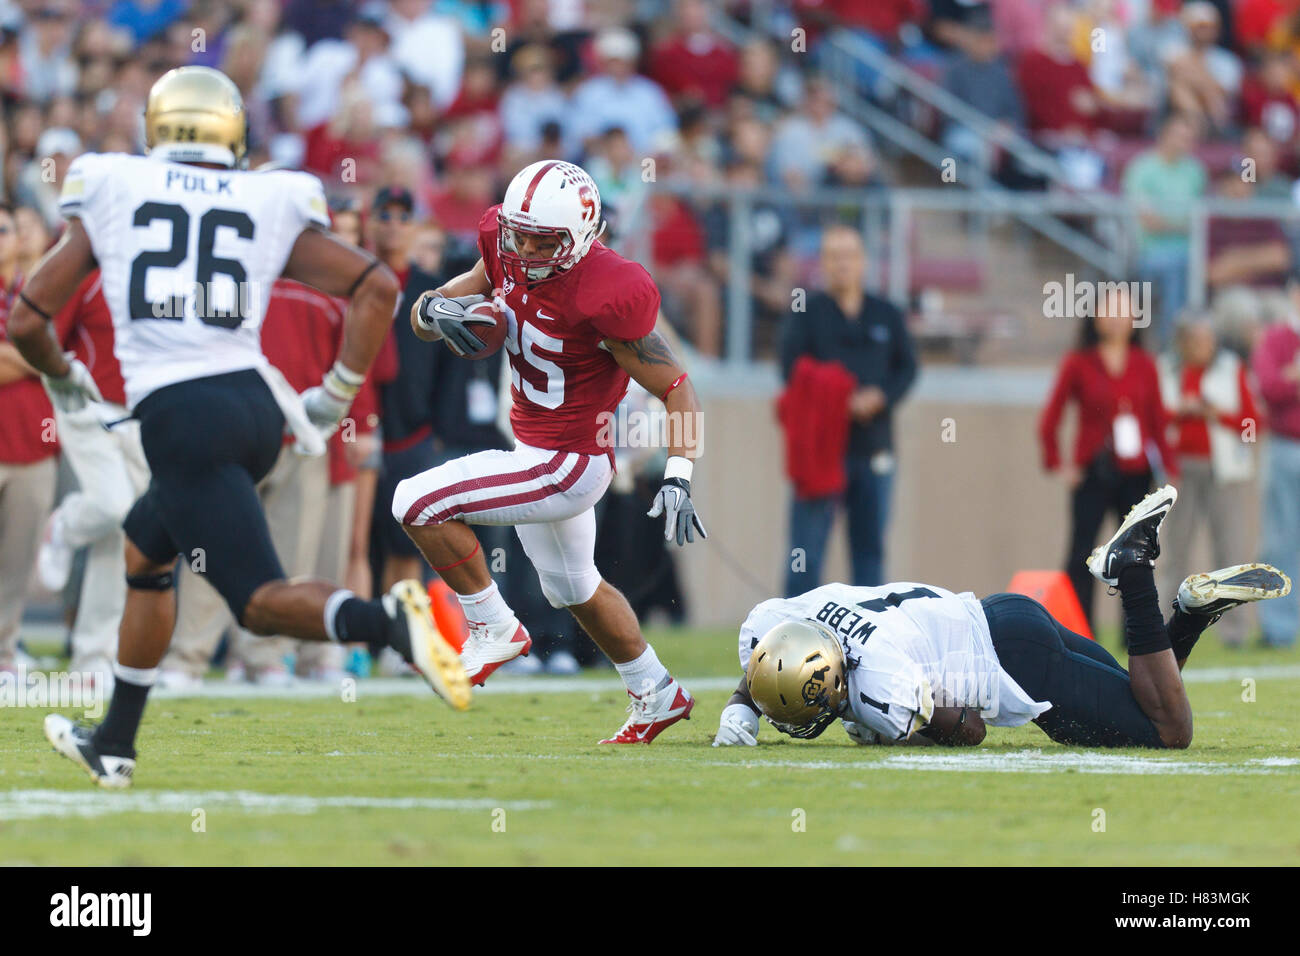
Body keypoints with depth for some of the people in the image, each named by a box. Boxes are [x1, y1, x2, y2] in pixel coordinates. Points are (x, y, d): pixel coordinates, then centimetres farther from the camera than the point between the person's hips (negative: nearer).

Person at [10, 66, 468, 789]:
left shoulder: (111, 195, 7)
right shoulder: (269, 207, 11)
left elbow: (27, 321, 7)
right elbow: (378, 287, 3)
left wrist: (62, 378, 28)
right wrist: (336, 398, 12)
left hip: (181, 418, -5)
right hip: (255, 404, 5)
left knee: (261, 601, -6)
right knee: (144, 552, 26)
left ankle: (390, 622, -35)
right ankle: (114, 744, 31)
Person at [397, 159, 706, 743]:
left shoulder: (605, 295, -29)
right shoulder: (508, 255, -7)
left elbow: (677, 390, -20)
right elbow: (420, 322, 2)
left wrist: (678, 480, -29)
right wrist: (434, 309, -22)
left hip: (567, 465, -9)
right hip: (533, 450, 9)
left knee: (418, 504, -17)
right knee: (573, 588, 28)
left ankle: (495, 628, 0)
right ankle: (658, 696, 46)